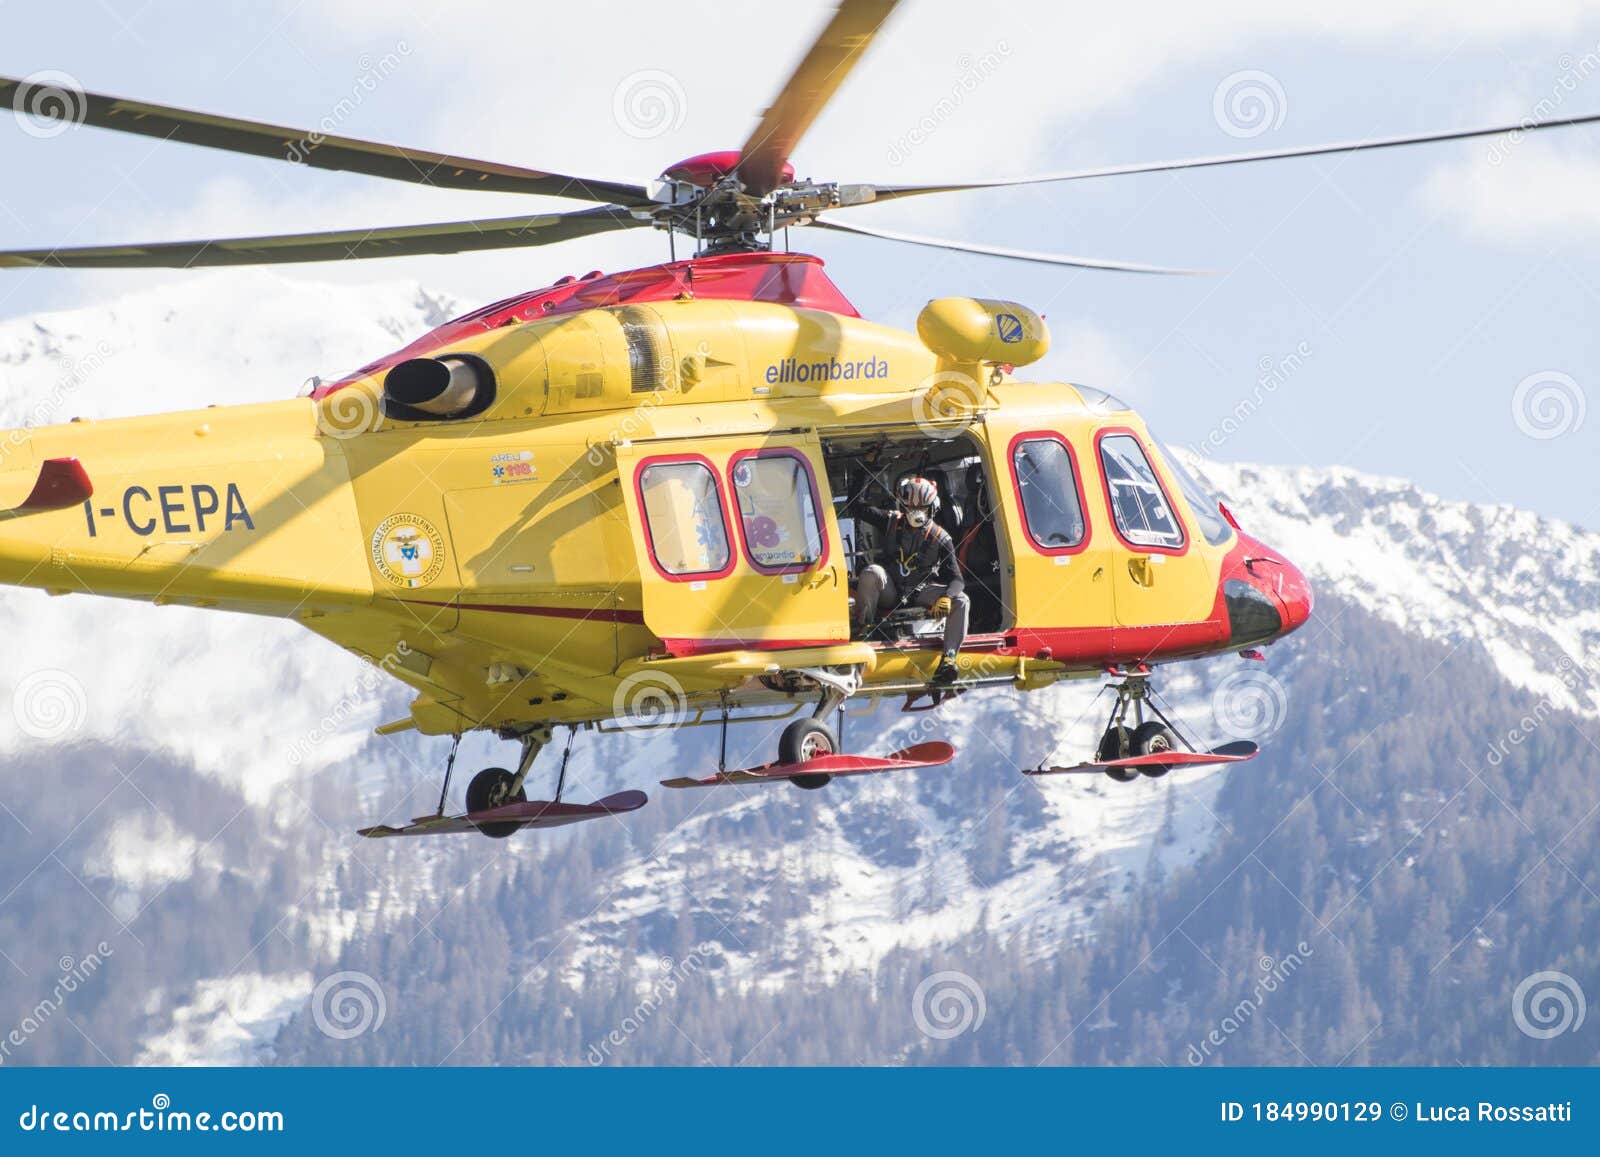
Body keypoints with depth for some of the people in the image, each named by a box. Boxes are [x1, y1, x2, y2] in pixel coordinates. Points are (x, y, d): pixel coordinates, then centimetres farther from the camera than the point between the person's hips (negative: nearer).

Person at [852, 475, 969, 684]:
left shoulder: (940, 538, -2)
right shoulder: (891, 523, 1)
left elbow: (956, 579, -9)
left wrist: (946, 597, -29)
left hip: (920, 592, 1)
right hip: (890, 591, -1)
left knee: (960, 601, -24)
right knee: (872, 573, -34)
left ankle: (948, 657, -32)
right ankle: (862, 629, -25)